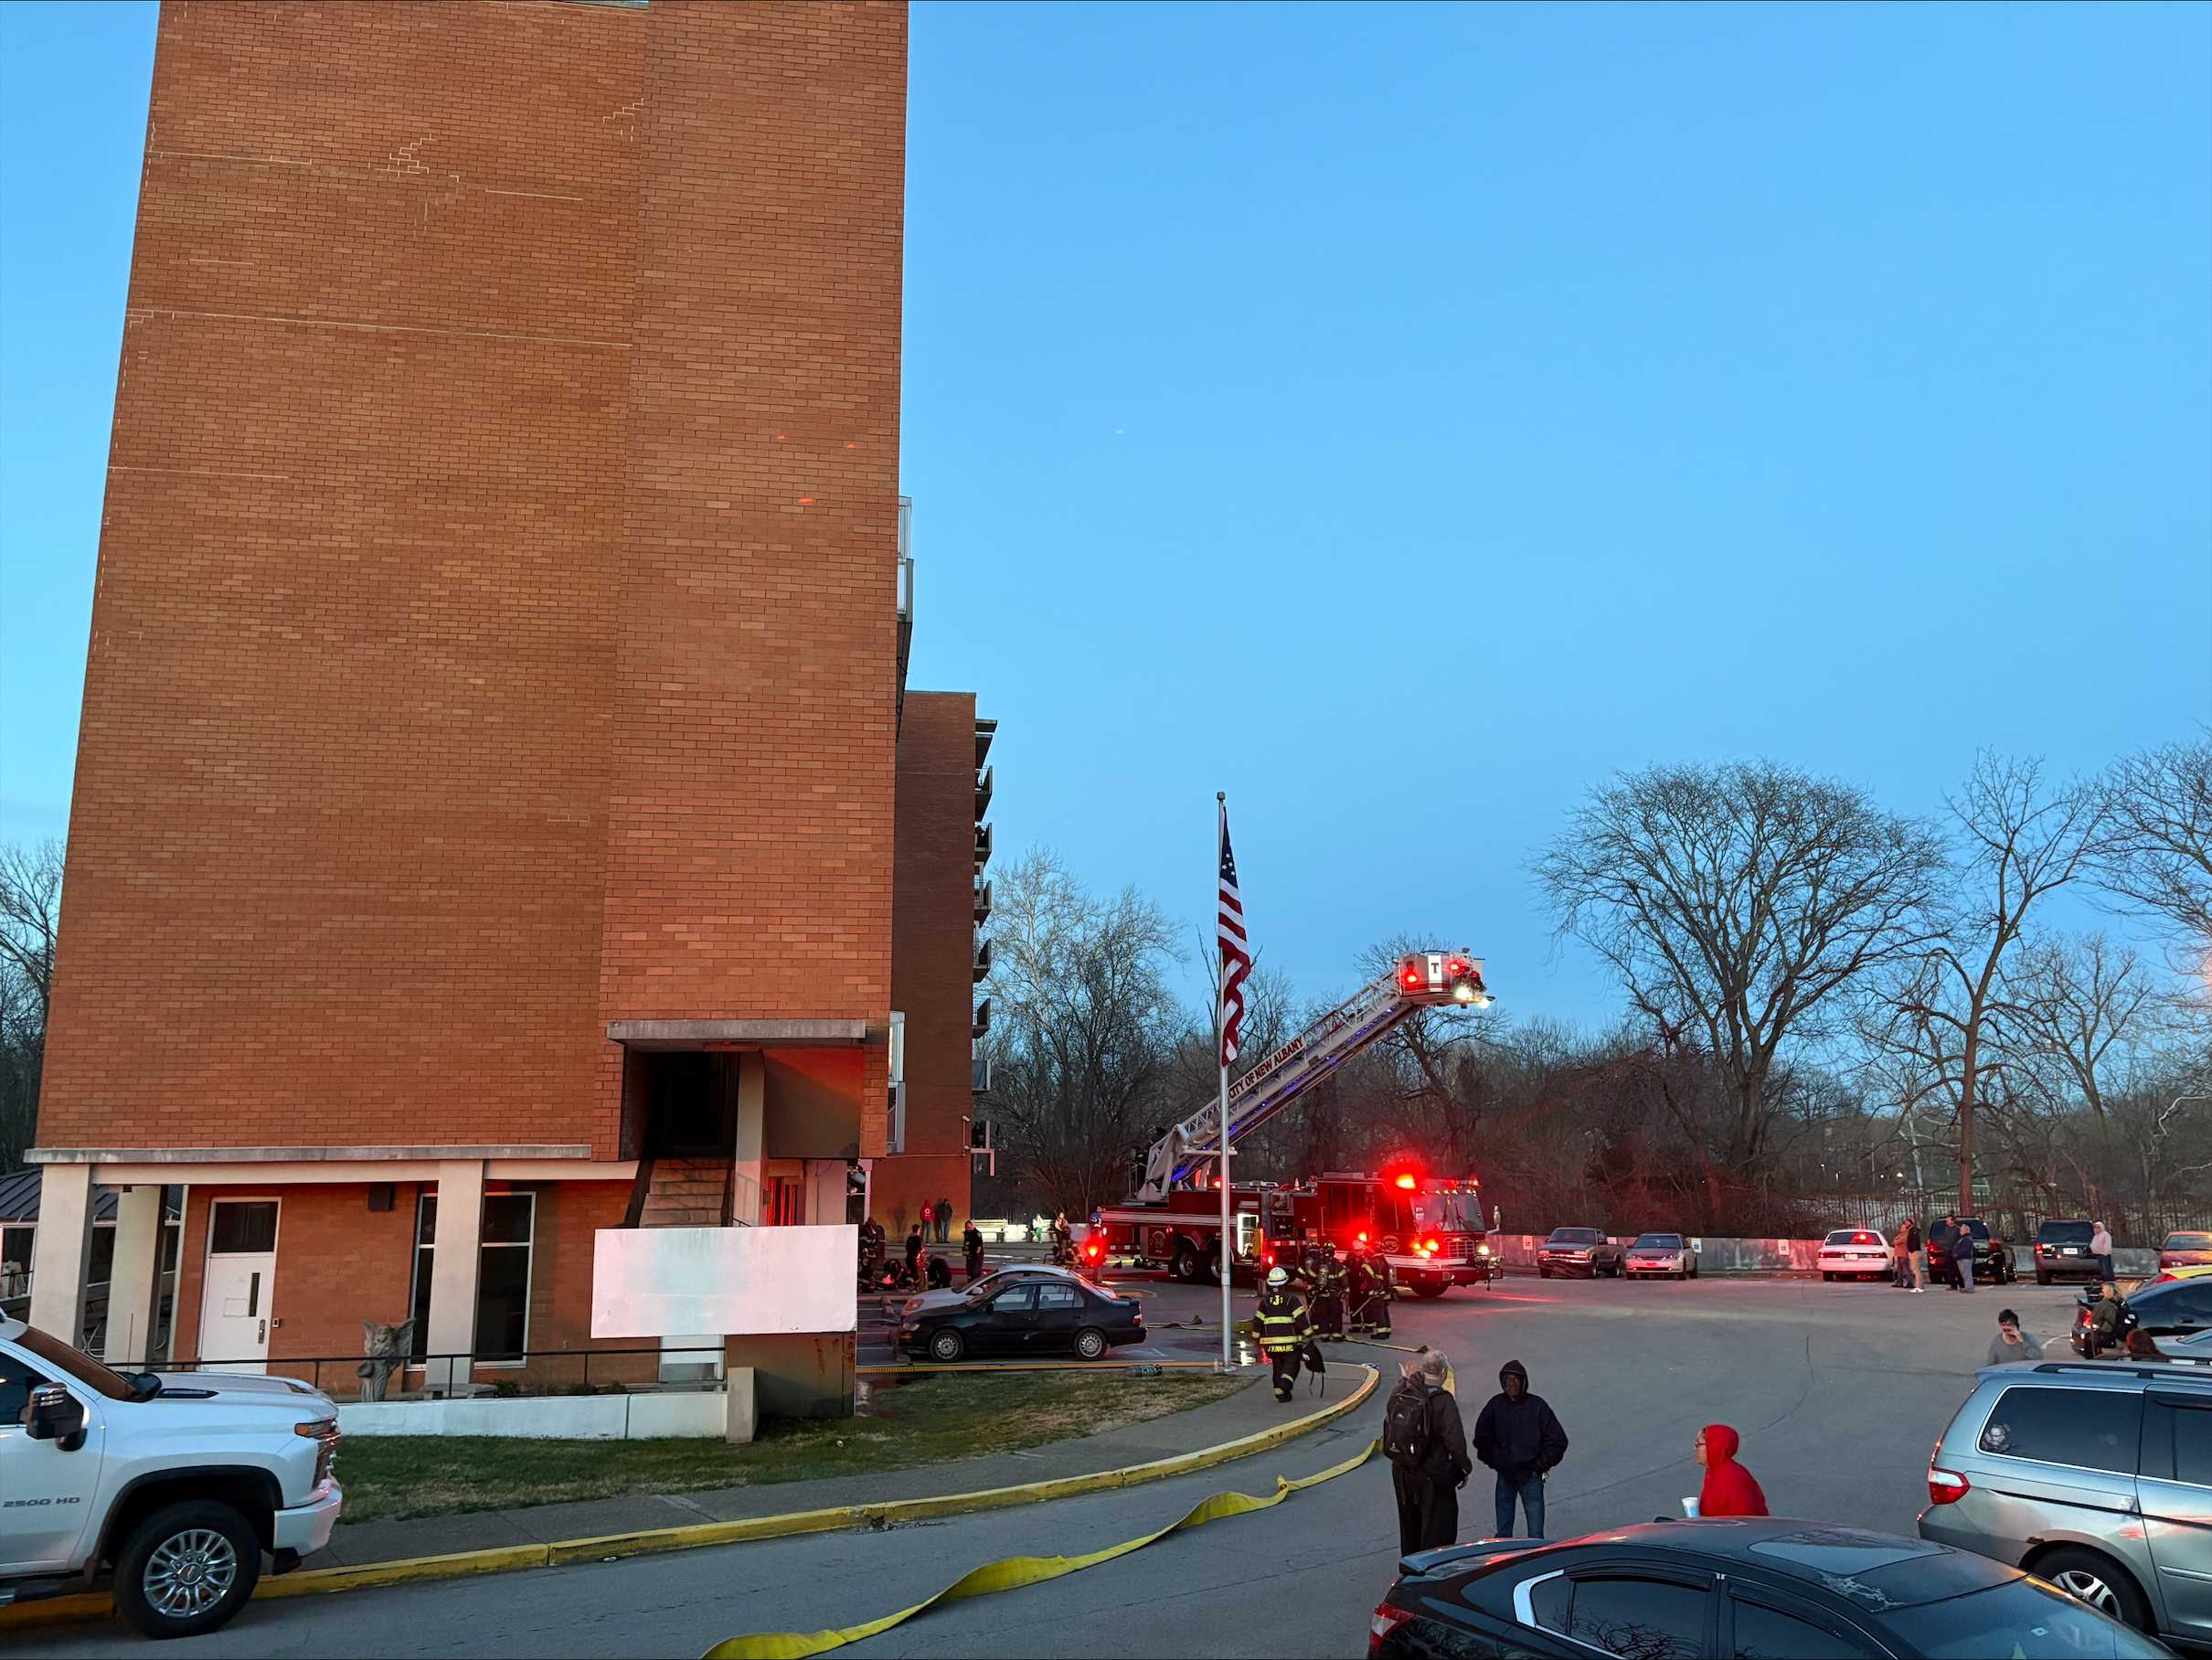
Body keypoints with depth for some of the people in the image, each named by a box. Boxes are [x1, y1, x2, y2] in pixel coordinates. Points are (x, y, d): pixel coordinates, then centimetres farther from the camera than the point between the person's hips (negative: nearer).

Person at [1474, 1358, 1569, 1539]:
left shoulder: (1536, 1405, -8)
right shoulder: (1496, 1405, -1)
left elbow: (1558, 1440, -2)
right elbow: (1481, 1436, 13)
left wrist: (1541, 1464, -4)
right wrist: (1492, 1461, 6)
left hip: (1530, 1476, -3)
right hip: (1504, 1476, 3)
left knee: (1535, 1535, -2)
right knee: (1502, 1533, 11)